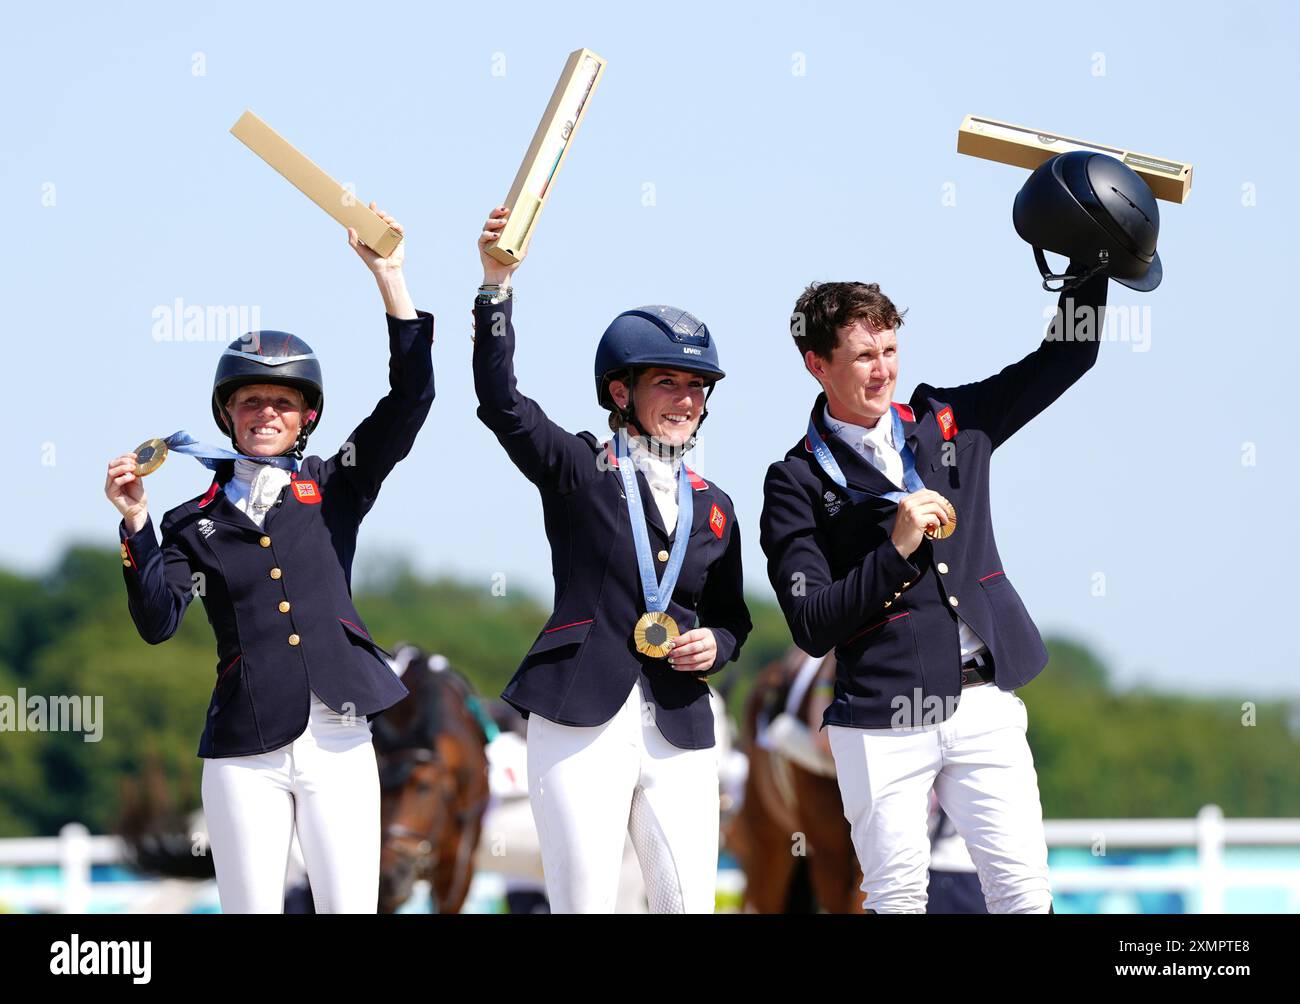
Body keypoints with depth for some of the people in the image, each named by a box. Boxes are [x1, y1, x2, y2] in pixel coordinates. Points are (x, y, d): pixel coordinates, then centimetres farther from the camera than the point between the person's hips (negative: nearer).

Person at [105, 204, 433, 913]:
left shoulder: (334, 489, 9)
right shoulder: (195, 522, 8)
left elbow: (411, 396, 0)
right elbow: (157, 622, -5)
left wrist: (390, 277, -7)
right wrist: (135, 524, -17)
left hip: (337, 743, 0)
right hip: (246, 753, 0)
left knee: (351, 909, -4)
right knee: (252, 911, -1)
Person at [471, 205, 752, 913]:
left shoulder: (713, 507, 17)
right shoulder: (578, 472, 4)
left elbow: (731, 617, 24)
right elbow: (499, 401, -10)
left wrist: (715, 647, -1)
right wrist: (497, 285, -20)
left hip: (679, 734, 4)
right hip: (582, 725, -4)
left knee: (690, 905, 0)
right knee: (582, 906, -6)